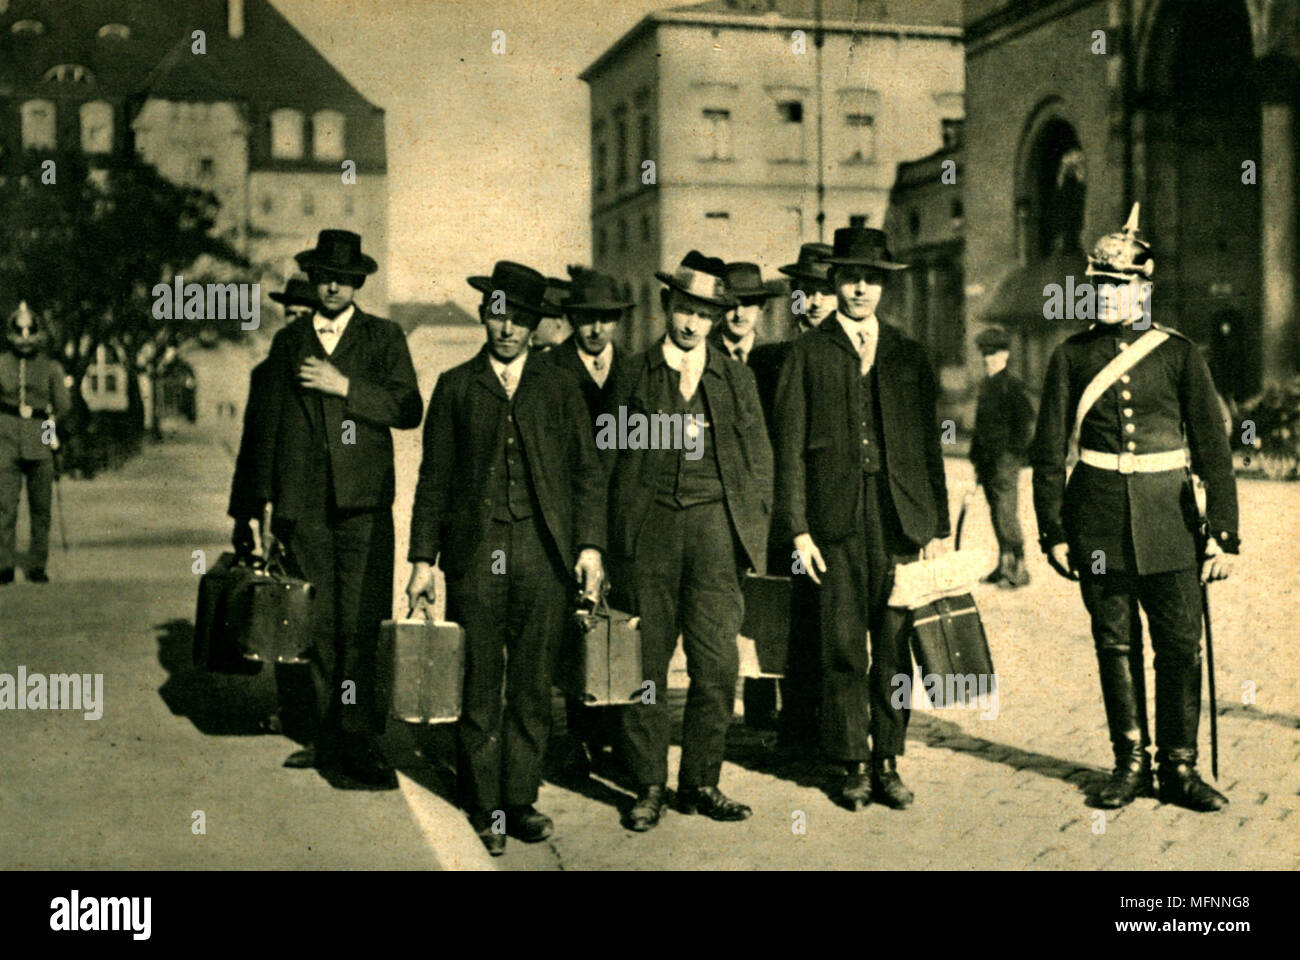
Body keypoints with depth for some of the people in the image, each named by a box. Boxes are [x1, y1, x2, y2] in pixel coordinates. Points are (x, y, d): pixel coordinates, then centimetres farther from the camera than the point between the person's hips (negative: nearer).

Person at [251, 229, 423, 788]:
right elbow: (271, 424, 18)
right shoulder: (288, 342, 17)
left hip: (362, 504, -3)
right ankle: (330, 736, 12)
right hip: (303, 506, 3)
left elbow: (408, 410, -4)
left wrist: (344, 385, -11)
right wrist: (266, 502, 15)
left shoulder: (383, 338, 9)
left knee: (360, 626, -9)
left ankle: (360, 741, -7)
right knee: (318, 626, 4)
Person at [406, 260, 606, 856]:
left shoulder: (559, 388, 11)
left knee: (532, 688, 5)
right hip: (475, 553, -1)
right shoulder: (456, 387, 10)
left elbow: (587, 472, 10)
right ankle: (483, 810, 11)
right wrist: (423, 559, 2)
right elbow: (434, 478, 8)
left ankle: (520, 801, 16)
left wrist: (590, 545, -2)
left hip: (543, 552, 1)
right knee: (479, 689, 1)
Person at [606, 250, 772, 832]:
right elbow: (618, 462, 8)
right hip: (650, 527, -1)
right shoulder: (634, 376, 9)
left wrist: (755, 536, 5)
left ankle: (700, 783, 13)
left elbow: (759, 460, 14)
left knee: (717, 665, -1)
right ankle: (649, 787, 12)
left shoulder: (736, 378, 12)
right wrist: (616, 546, 3)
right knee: (646, 663, 1)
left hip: (715, 525, 1)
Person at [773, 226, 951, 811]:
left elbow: (929, 443, 14)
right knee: (843, 647, 0)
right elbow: (790, 446, 2)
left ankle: (888, 762, 14)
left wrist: (939, 525, 8)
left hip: (901, 517, 2)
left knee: (894, 646, 3)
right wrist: (798, 528, -5)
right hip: (837, 518, -2)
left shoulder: (908, 356, 14)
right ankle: (854, 766, 11)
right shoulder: (809, 354, 7)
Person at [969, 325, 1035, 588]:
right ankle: (1004, 566, 18)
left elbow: (1026, 422, -12)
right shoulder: (985, 386, 15)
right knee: (997, 515, 11)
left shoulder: (1012, 386, -9)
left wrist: (1015, 456, -13)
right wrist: (977, 459, 18)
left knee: (1006, 515, -8)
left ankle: (1019, 570, -2)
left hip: (1005, 461, -8)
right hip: (988, 463, 8)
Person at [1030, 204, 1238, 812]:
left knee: (1181, 644, 0)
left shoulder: (1179, 353, 2)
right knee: (1115, 645, 7)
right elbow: (1048, 452, 5)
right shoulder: (1071, 357, 3)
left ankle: (1180, 768, 13)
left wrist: (1223, 533, -5)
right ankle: (1131, 763, 19)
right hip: (1098, 521, 1)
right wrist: (1052, 533, 0)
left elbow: (1212, 447, 1)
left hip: (1167, 519, 0)